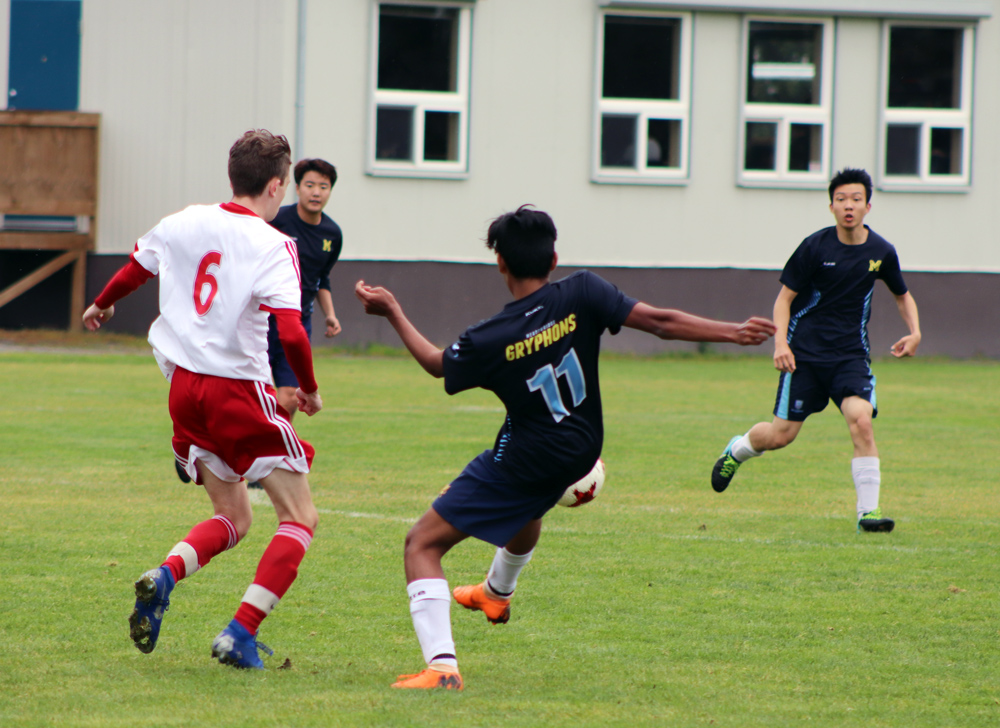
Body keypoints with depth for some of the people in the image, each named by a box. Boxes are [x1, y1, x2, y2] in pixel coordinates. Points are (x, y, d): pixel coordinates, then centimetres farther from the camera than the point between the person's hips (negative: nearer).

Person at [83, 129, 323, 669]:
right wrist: (309, 390, -4)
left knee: (233, 518, 20)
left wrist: (101, 305, 44)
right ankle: (240, 635, -10)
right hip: (240, 389, -7)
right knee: (300, 518, 3)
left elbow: (134, 270, 22)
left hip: (184, 385, 7)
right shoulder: (272, 246, -13)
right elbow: (291, 332, -22)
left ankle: (165, 575, -9)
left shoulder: (183, 224, 5)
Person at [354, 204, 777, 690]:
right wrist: (734, 332, -10)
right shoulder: (581, 295, -16)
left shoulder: (489, 341, -21)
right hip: (579, 454, 6)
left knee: (422, 545, -2)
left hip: (523, 462, -6)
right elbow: (659, 321, -16)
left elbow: (438, 364, -1)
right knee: (528, 506, 42)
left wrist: (394, 314, 10)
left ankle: (441, 663, -19)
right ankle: (496, 593, 68)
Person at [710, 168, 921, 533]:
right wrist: (780, 344, -16)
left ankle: (868, 511, -18)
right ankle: (737, 449, 35)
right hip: (805, 352, -1)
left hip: (851, 355, 1)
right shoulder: (816, 246, -8)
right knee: (781, 434, 0)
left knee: (861, 420, -23)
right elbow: (785, 297, -3)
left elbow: (903, 296, 18)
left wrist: (914, 332, 1)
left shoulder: (881, 252, 0)